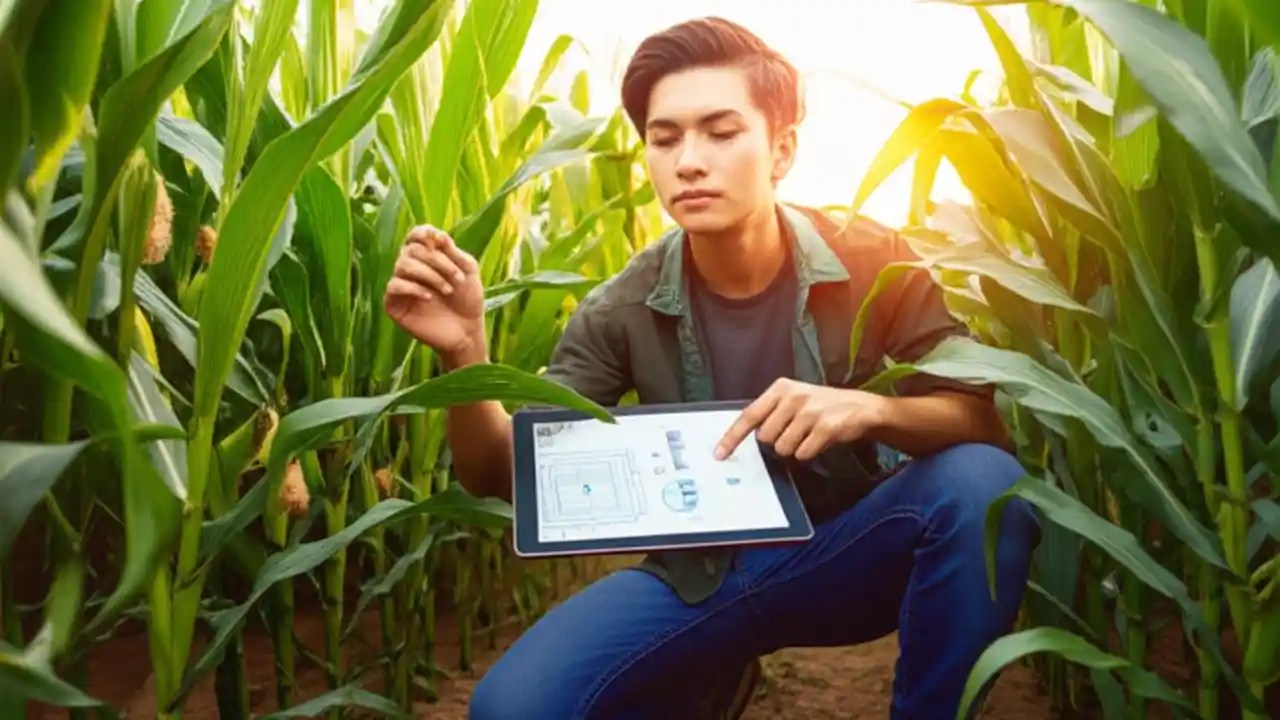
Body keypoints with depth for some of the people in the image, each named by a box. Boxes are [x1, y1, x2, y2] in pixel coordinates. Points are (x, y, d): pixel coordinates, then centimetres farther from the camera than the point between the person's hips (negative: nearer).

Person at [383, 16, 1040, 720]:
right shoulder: (623, 311, -10)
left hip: (847, 554, -1)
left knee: (982, 481, -30)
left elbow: (982, 423, -13)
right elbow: (499, 475, -9)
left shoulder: (872, 265, -13)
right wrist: (464, 350, -30)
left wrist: (874, 410, -35)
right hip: (700, 574, 1)